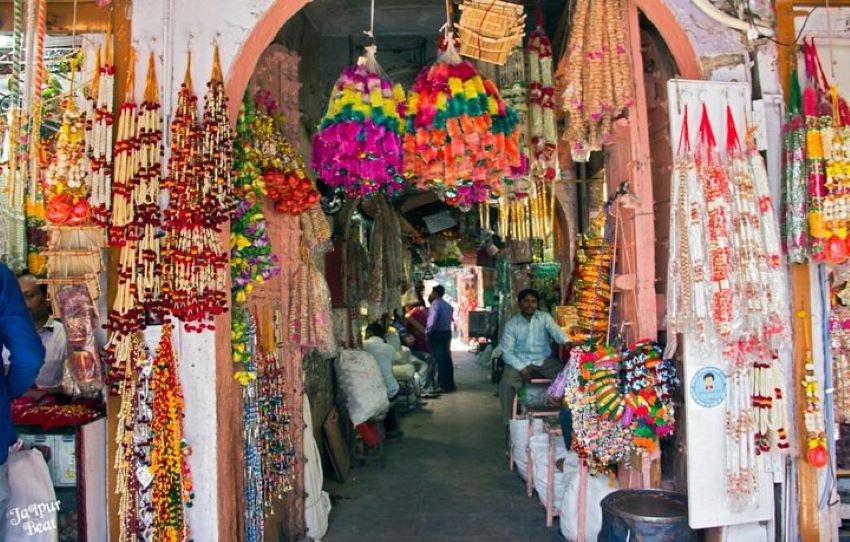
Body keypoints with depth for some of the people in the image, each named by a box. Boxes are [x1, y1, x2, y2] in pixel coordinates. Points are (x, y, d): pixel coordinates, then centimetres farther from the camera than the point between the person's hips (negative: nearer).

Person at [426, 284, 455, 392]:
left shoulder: (435, 304, -14)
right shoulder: (447, 305, 15)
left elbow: (432, 321, -22)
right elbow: (449, 319, 14)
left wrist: (427, 332, -9)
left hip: (437, 334, -9)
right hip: (447, 333, 9)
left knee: (440, 360, -5)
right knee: (447, 359, 12)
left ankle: (444, 385, -3)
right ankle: (450, 384, 17)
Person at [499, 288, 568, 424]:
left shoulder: (545, 317, 0)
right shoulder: (511, 324, -2)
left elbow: (555, 330, -21)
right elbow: (507, 352, -5)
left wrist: (566, 341, -44)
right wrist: (522, 367, -20)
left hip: (544, 361, 1)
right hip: (520, 362, -1)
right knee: (507, 384, -28)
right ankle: (509, 422, -12)